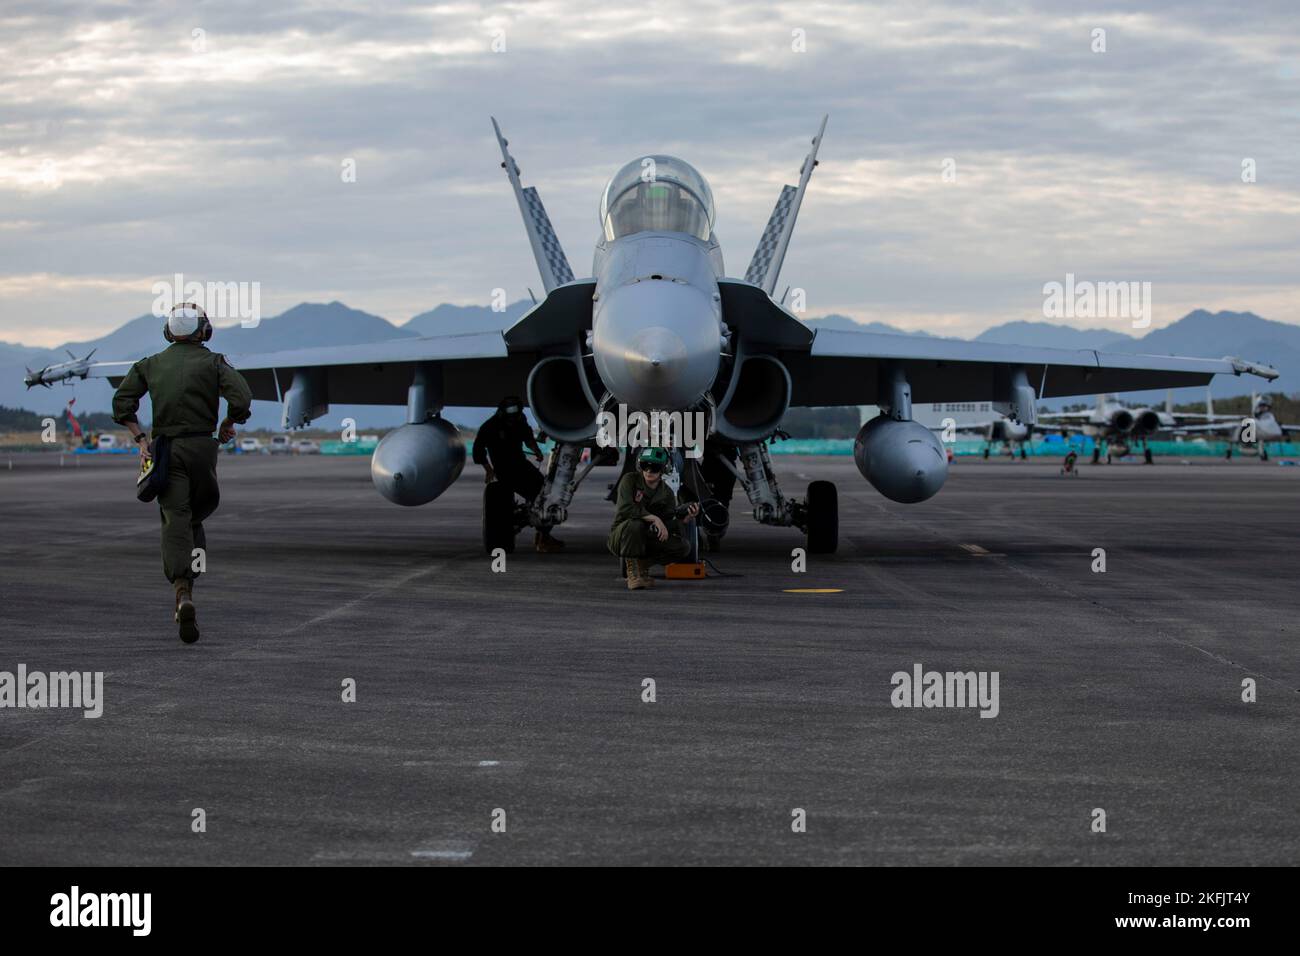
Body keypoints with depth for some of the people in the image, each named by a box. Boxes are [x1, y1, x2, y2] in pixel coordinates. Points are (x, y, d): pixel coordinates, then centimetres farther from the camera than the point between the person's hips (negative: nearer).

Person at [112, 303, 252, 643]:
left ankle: (183, 592, -21)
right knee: (197, 515, 21)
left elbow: (122, 401, 3)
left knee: (176, 520, -4)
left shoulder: (151, 364, 10)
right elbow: (241, 398, -13)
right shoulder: (212, 362, 1)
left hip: (165, 448, 1)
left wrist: (140, 438, 7)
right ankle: (189, 579, 8)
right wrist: (229, 424, 5)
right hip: (202, 446, -1)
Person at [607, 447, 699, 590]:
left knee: (683, 547, -14)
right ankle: (632, 570, -19)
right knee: (635, 524, -38)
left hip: (647, 540, 5)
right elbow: (625, 508, -29)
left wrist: (687, 518, -25)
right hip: (620, 537, -5)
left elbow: (669, 527, -6)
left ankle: (643, 564, 6)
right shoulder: (630, 480, -13)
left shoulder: (667, 493, -1)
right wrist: (654, 518, -32)